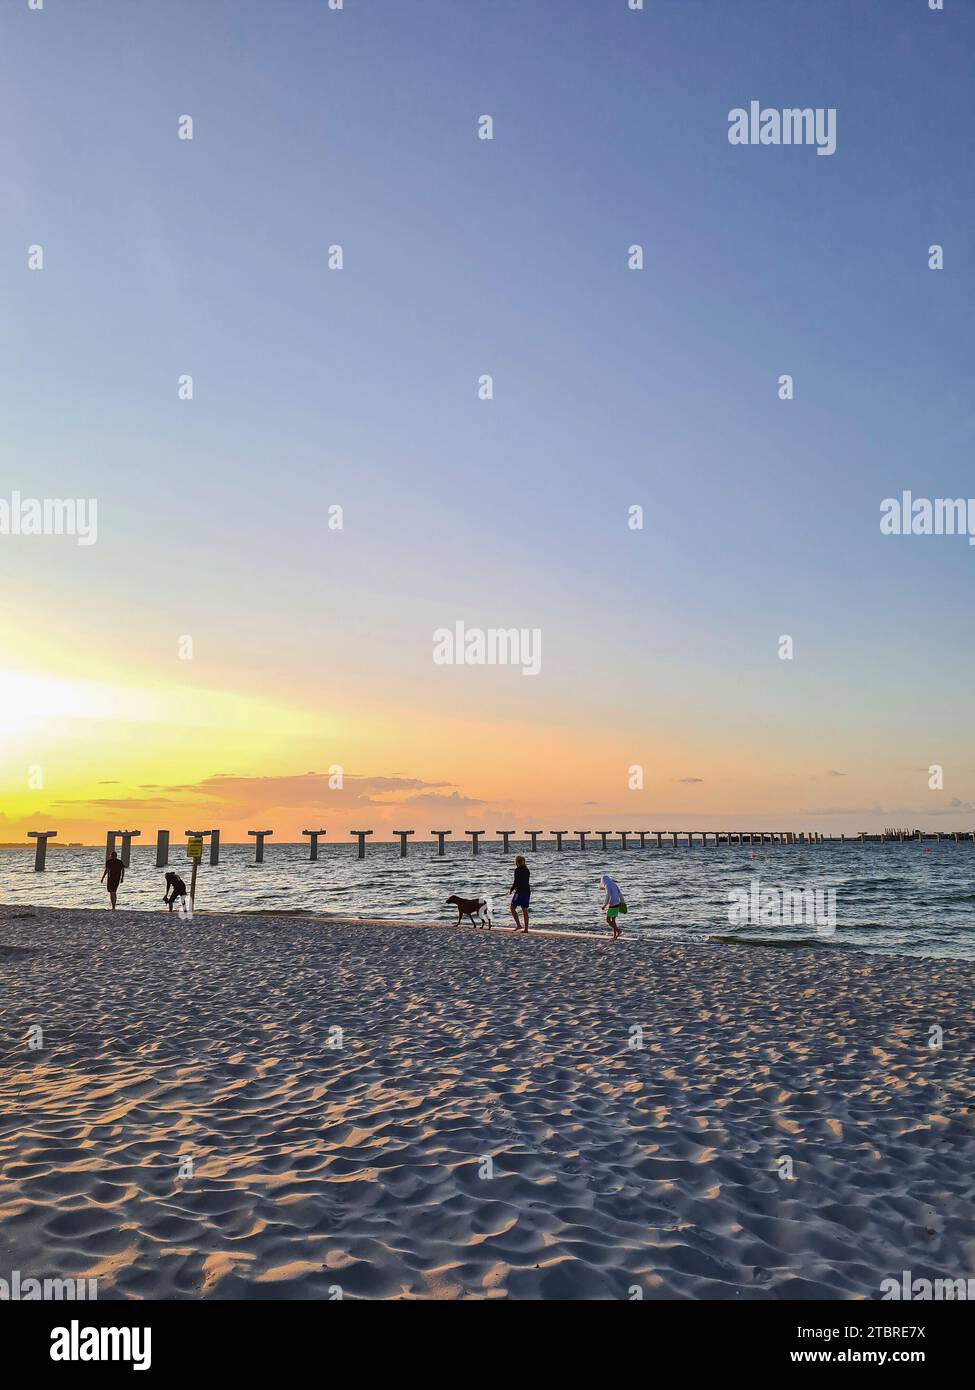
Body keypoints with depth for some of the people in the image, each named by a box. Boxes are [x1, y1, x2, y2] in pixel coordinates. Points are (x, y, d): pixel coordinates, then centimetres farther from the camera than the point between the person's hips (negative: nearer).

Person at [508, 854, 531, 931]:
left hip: (520, 891, -7)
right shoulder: (527, 870, 11)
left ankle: (518, 925, -5)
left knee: (513, 908, 3)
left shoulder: (517, 870, -12)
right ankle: (526, 928, 7)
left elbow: (516, 882, -15)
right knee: (525, 910, 9)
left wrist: (511, 890, 1)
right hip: (527, 891, 7)